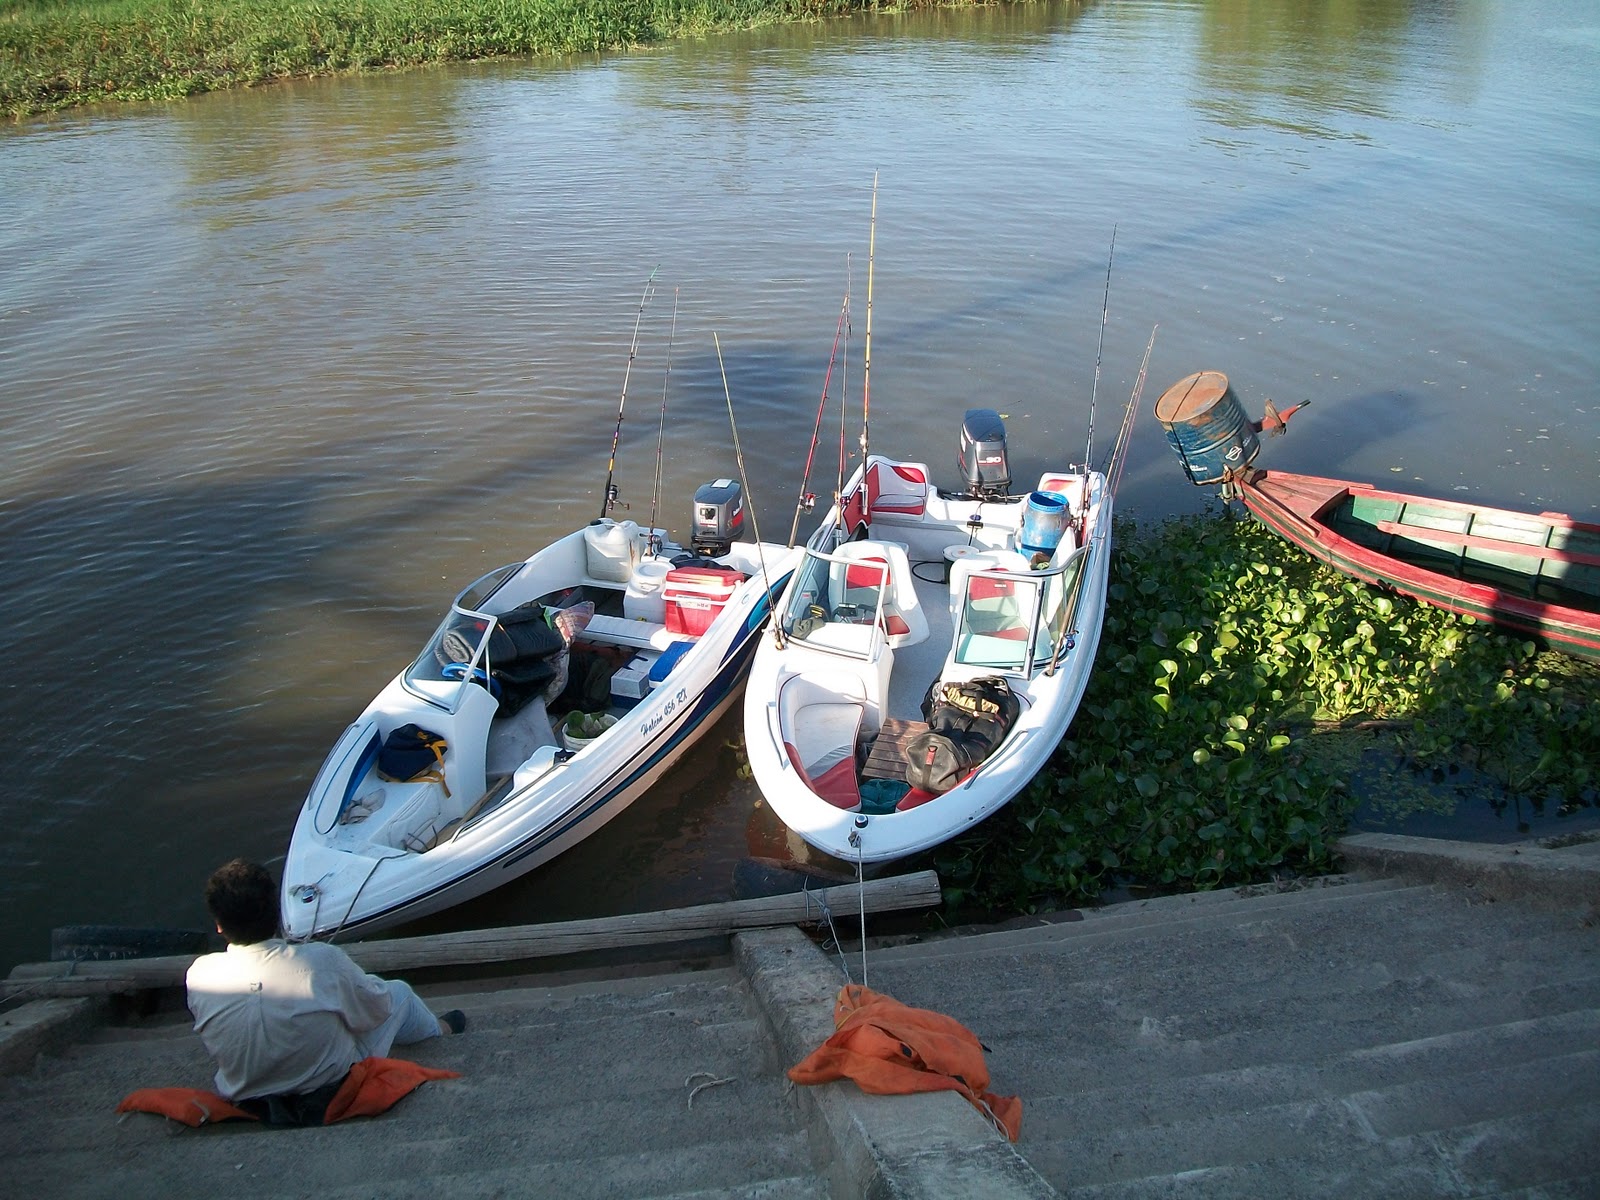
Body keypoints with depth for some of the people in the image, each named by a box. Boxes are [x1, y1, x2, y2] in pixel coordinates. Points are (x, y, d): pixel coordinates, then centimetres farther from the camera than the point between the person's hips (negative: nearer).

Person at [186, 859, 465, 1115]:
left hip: (243, 1096, 3)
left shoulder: (199, 976, -22)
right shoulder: (323, 962, -31)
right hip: (331, 1084, -3)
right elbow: (376, 1006, -12)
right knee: (398, 991, 21)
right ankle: (437, 1030, 53)